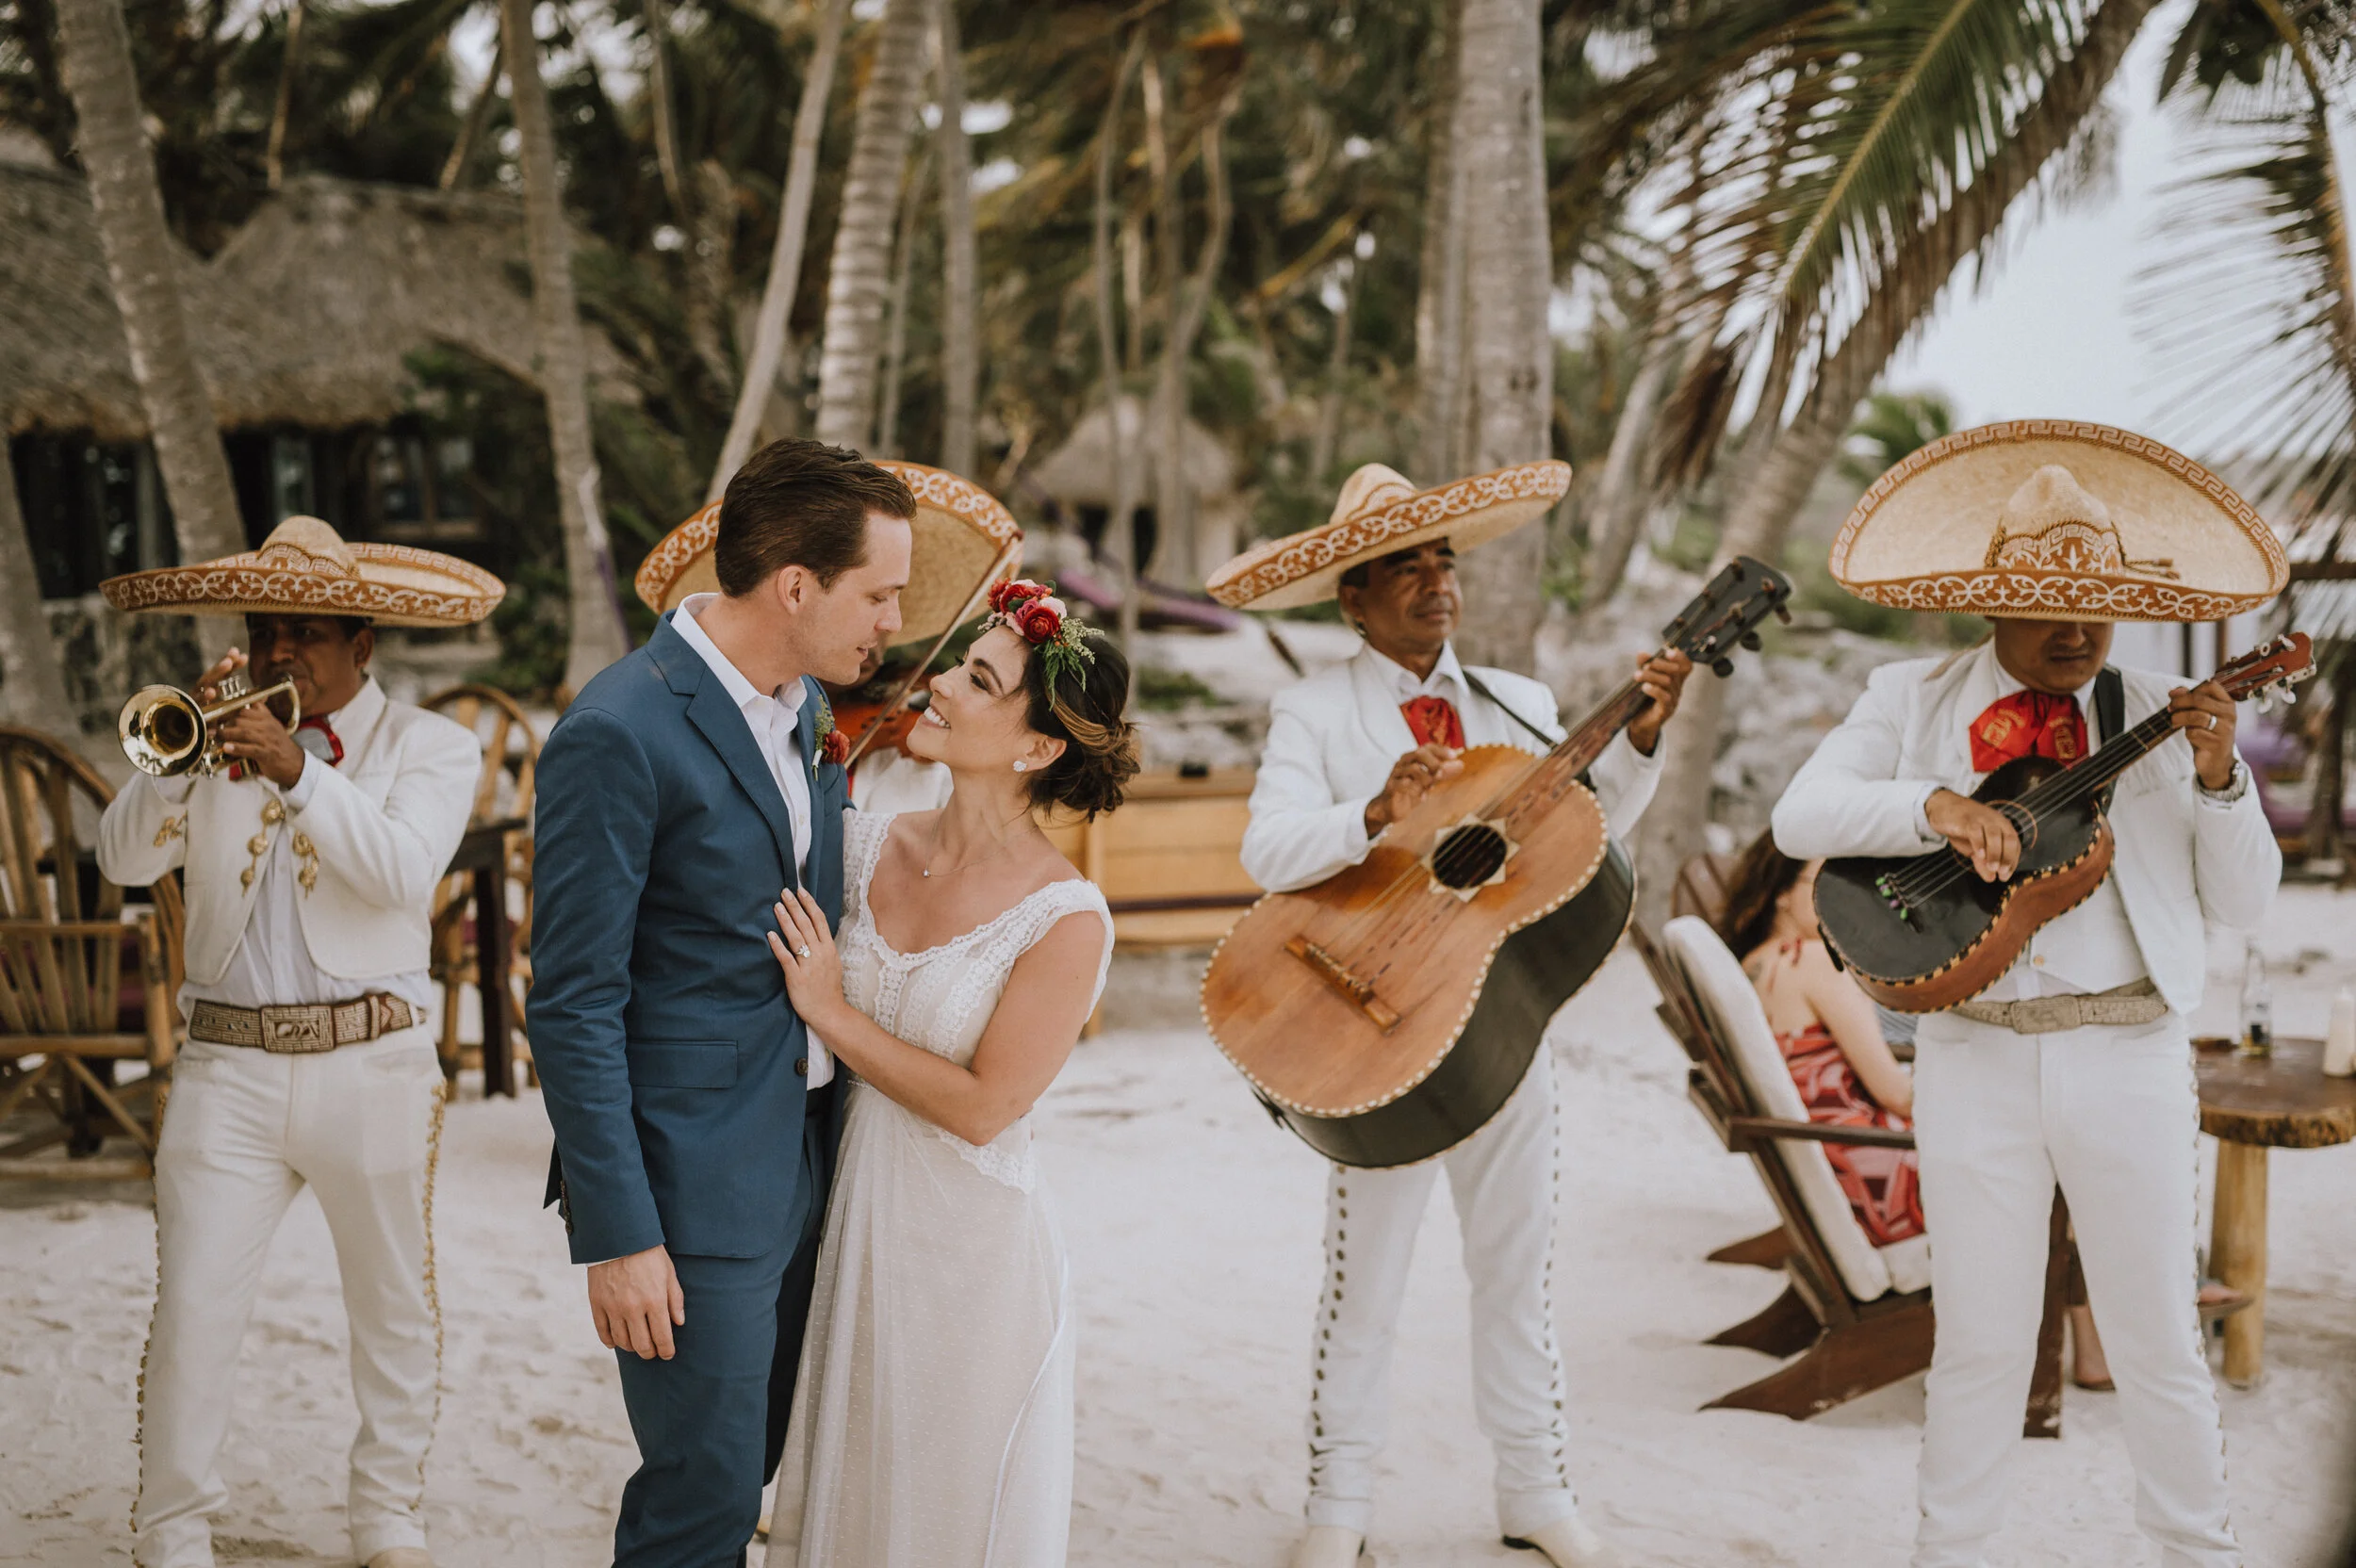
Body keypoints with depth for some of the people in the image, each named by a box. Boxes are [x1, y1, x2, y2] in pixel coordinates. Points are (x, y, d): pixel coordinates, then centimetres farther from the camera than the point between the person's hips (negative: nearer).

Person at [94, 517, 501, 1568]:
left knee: (395, 1311, 10)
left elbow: (403, 869, -16)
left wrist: (299, 772, -26)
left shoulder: (431, 748, 2)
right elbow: (124, 860, -2)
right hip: (226, 1071, 1)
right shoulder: (210, 744, 11)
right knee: (191, 1314, -3)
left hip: (371, 1072, -1)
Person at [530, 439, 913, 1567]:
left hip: (803, 1166, 8)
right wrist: (617, 1234, -18)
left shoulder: (804, 705, 8)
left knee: (746, 1465, 17)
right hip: (690, 1187, -8)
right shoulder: (619, 735, -19)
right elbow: (574, 1005, -18)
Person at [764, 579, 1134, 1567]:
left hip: (969, 1255, -5)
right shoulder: (870, 844, -3)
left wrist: (829, 1010, -15)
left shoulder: (1066, 920, -19)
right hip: (852, 1223, 5)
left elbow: (981, 1107, -17)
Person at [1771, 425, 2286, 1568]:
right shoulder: (1912, 701, 3)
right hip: (1977, 1057, 0)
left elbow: (2244, 905, 3)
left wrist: (2219, 780, -14)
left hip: (2127, 1055, 1)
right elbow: (1798, 819, -10)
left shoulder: (2161, 718, 4)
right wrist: (1938, 804, -24)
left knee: (2153, 1337, 8)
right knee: (1981, 1338, 7)